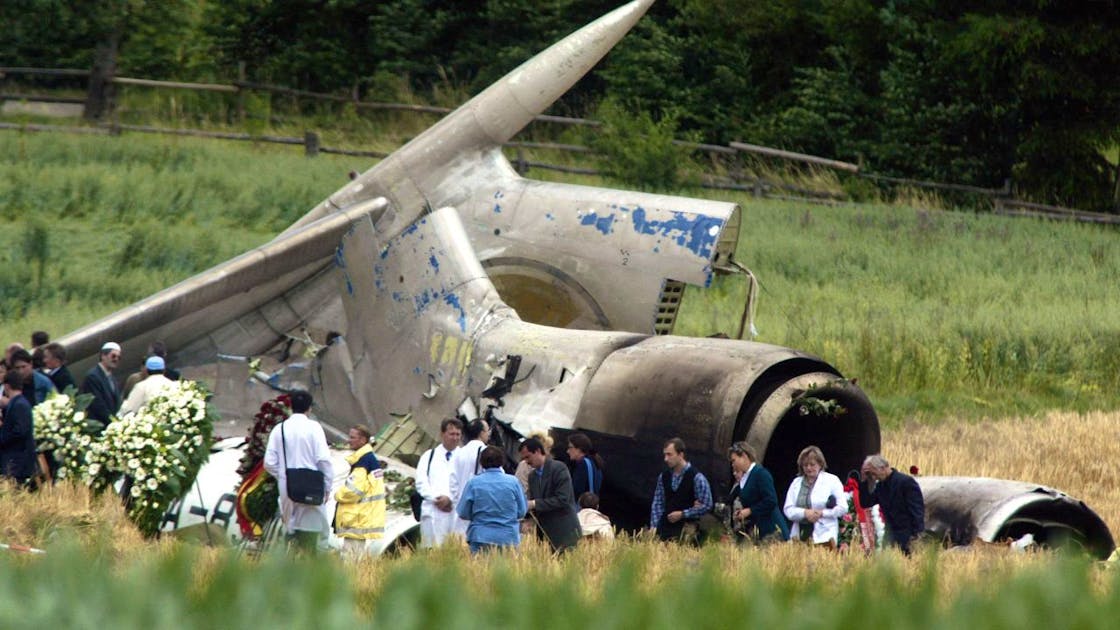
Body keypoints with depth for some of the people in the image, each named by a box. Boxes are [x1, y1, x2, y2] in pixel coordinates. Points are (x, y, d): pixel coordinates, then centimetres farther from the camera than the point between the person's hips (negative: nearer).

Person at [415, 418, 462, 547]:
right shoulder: (429, 456, 15)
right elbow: (421, 483, 6)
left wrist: (450, 499, -14)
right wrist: (436, 498, -8)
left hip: (457, 512, -1)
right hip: (433, 512, 1)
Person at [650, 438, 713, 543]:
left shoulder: (696, 478, -6)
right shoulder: (663, 477, 10)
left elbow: (706, 506, -7)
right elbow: (657, 504, 12)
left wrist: (682, 514, -10)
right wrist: (653, 527, 0)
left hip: (686, 530, -5)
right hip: (665, 529, 5)